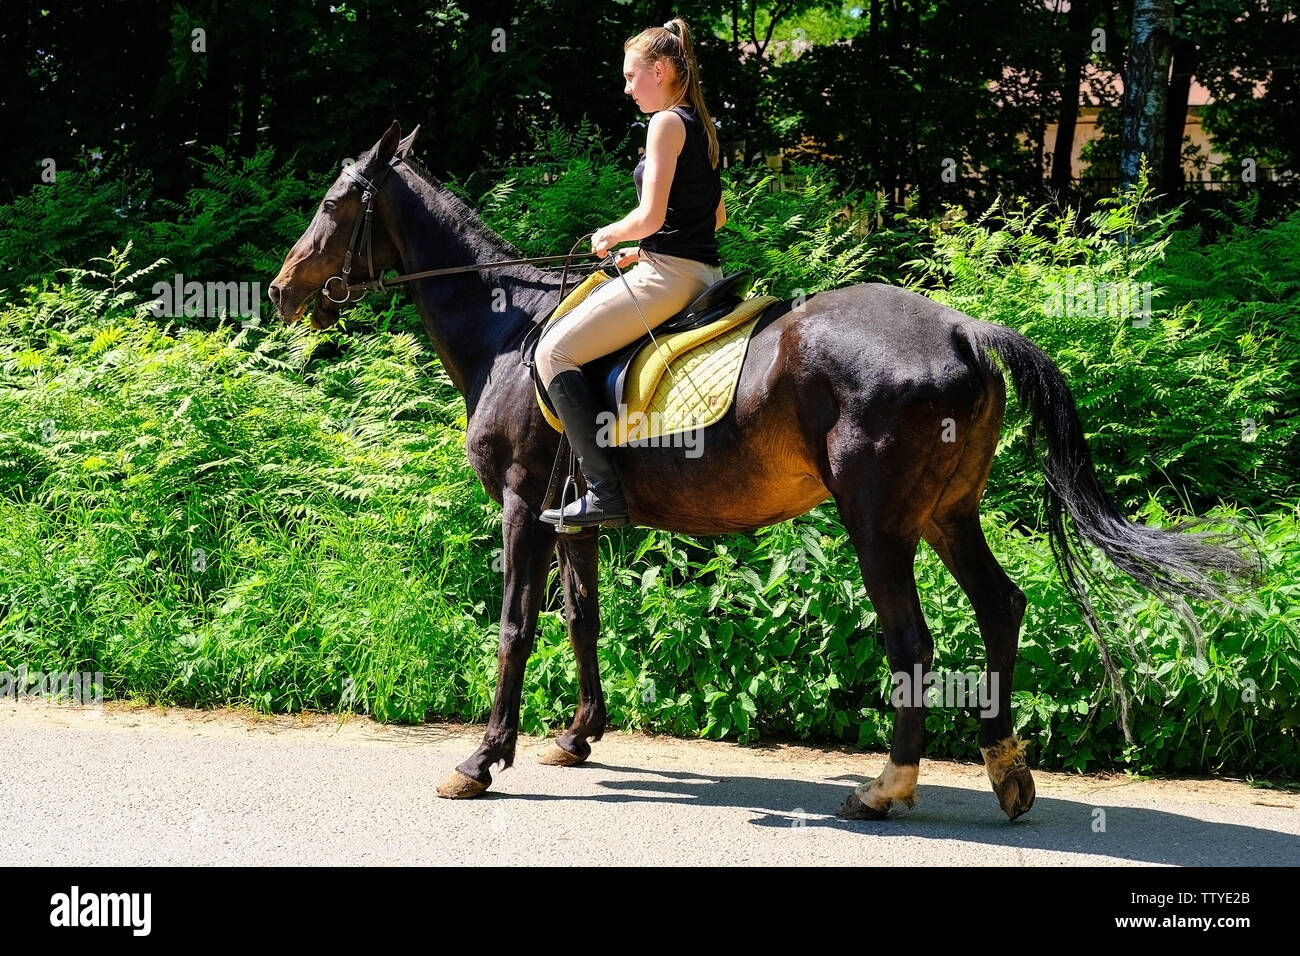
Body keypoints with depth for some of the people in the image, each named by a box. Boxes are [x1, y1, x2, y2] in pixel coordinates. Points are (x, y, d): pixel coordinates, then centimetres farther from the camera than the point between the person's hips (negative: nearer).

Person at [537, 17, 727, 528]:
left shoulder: (667, 122, -12)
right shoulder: (703, 126, 17)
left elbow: (650, 216, -20)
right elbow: (717, 215, 26)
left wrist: (608, 235, 0)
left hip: (668, 275, -11)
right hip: (702, 270, 11)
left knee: (554, 351, -12)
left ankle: (605, 492, -20)